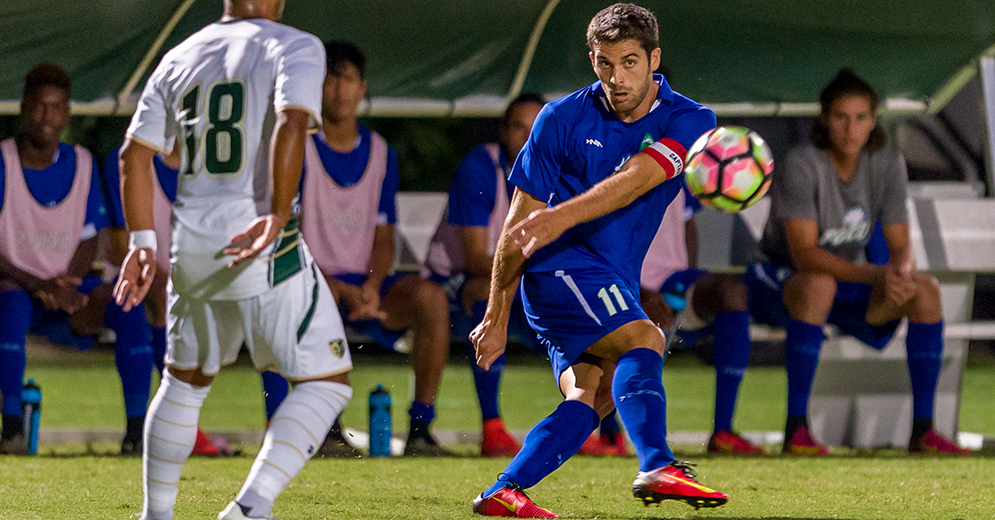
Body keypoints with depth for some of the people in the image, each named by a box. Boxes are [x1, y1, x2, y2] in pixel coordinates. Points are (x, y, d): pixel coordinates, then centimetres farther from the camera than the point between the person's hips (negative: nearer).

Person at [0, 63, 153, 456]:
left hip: (65, 288, 4)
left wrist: (65, 286, -12)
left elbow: (89, 242, 9)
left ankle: (138, 427, -24)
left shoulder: (81, 165, 6)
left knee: (129, 308, -23)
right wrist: (36, 285, -22)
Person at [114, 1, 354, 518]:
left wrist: (141, 241, 17)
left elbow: (134, 152, 14)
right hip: (264, 246, -6)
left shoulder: (179, 58, 15)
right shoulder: (294, 48, -3)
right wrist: (278, 216, -24)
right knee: (326, 381, 2)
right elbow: (291, 125, -21)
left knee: (185, 378, 25)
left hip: (190, 249, 6)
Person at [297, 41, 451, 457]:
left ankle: (421, 427, -21)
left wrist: (371, 286, -13)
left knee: (430, 296, -26)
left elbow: (383, 238, 10)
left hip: (366, 284, 4)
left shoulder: (381, 154, 10)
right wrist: (341, 291, -22)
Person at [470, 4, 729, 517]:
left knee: (590, 397, -12)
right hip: (557, 265, -4)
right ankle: (656, 467, -45)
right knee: (642, 339, -26)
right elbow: (520, 224, 3)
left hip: (615, 284, 4)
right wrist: (496, 317, 3)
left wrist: (563, 216, -37)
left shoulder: (689, 121, -1)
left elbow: (635, 180, -21)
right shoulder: (563, 119, -2)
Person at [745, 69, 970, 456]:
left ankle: (922, 429, -16)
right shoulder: (802, 166, -22)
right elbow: (803, 253, -29)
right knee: (819, 285, -40)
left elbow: (901, 248, -6)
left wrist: (899, 273, -31)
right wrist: (872, 274, -41)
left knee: (925, 290, -18)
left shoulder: (888, 165, -5)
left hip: (848, 283, 6)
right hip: (779, 284, -5)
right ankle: (796, 429, -39)